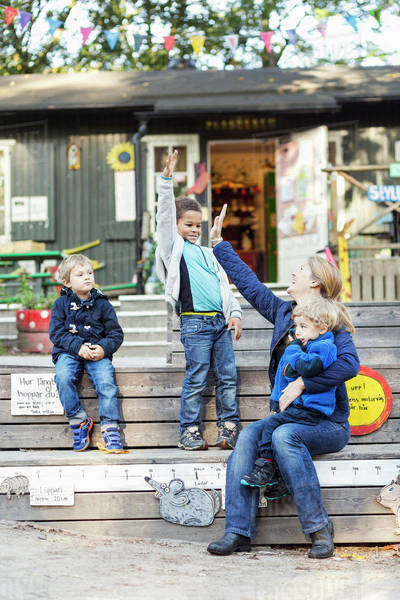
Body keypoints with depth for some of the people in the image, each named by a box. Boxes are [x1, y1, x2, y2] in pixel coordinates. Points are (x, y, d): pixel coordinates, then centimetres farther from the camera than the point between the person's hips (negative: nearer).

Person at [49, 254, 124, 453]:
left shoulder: (102, 304, 8)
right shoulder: (61, 304, 6)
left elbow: (116, 333, 7)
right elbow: (56, 333, -2)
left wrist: (104, 348, -14)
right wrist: (78, 347, -17)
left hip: (97, 352, 0)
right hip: (68, 352, 0)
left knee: (106, 382, -27)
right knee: (63, 377, -31)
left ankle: (110, 428, -19)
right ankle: (78, 421, -17)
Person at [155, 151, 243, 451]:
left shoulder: (208, 253, 24)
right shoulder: (173, 246, 8)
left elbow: (224, 285, 23)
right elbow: (165, 215, -3)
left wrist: (235, 314, 10)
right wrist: (167, 180, -11)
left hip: (221, 322, 6)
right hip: (195, 322, -6)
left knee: (228, 376, 3)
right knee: (197, 378, -6)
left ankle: (229, 429, 8)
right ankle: (189, 431, 2)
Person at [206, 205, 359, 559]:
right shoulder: (284, 312, 14)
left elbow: (349, 364, -23)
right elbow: (249, 283, 23)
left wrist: (303, 383, -25)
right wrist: (220, 245, 28)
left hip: (328, 423, -6)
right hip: (289, 414, 6)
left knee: (284, 436, -34)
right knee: (249, 435, -22)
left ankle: (319, 527, -26)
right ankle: (239, 531, -27)